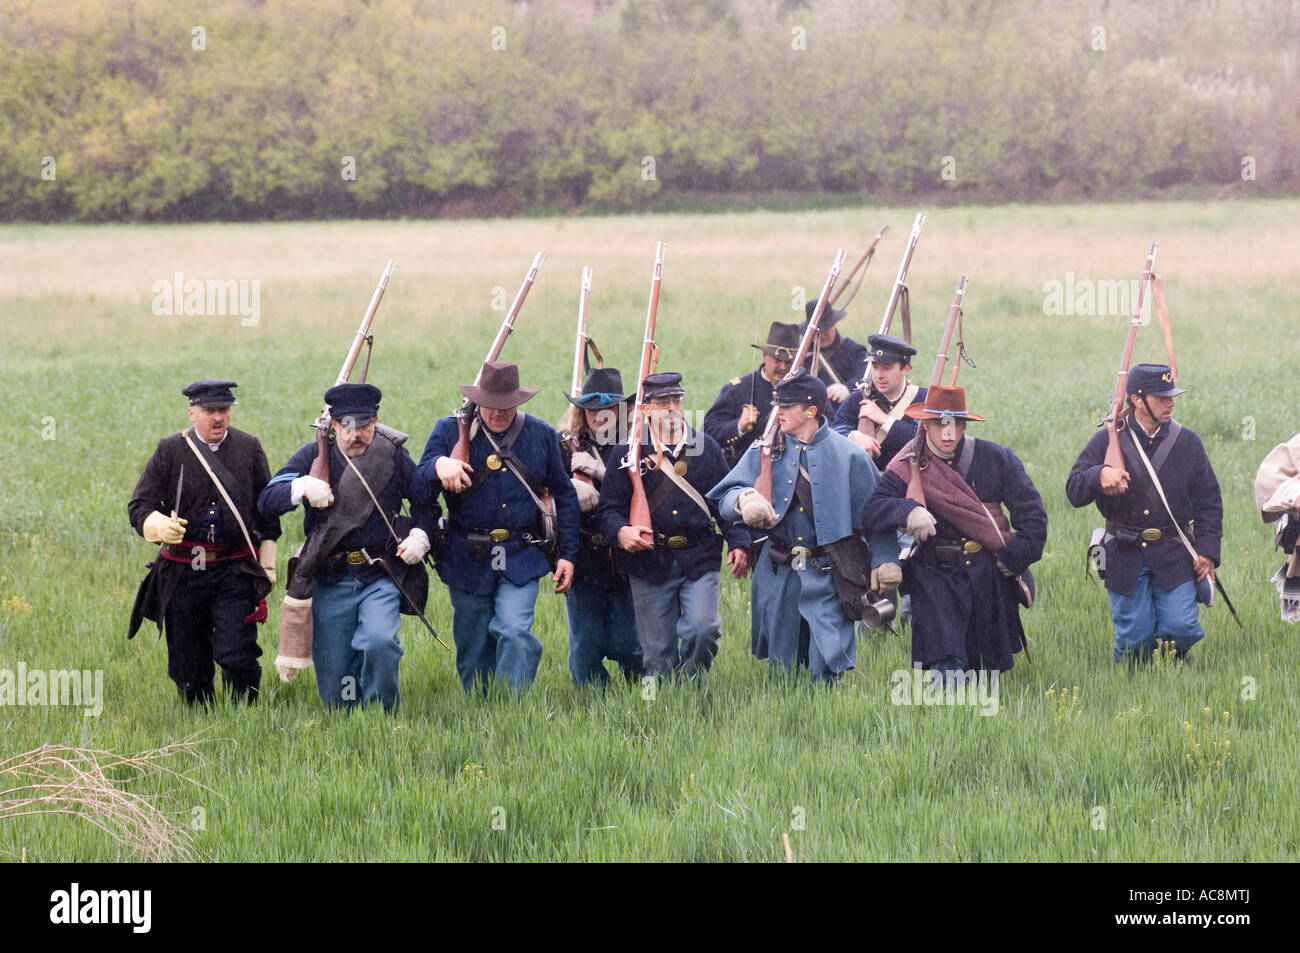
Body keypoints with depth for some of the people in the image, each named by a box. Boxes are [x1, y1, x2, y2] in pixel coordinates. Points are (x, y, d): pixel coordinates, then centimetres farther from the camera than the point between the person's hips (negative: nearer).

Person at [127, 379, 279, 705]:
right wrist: (161, 526, -22)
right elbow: (139, 506, 0)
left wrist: (267, 564, 10)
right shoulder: (170, 451, 2)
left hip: (235, 571, -1)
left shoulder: (249, 448, 7)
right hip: (183, 574, 1)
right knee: (188, 666, 5)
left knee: (237, 656, -14)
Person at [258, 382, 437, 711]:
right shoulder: (313, 456, 1)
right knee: (334, 691, 2)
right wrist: (302, 487, -25)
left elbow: (426, 505, 14)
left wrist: (420, 536, -6)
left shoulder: (394, 456, 2)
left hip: (381, 576, -1)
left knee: (380, 641, -28)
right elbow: (266, 502, -7)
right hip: (331, 582, 1)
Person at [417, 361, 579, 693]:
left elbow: (565, 496, 13)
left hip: (521, 561, 0)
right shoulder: (450, 431, 1)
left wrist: (566, 554, 7)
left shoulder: (542, 435, 6)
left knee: (515, 633, -18)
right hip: (466, 559, 1)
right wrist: (439, 465, -33)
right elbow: (420, 484, -10)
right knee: (472, 648, 8)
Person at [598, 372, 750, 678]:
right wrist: (622, 531, -20)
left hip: (699, 561, 1)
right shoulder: (627, 453, 3)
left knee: (702, 629, -18)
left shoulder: (706, 448, 9)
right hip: (650, 566, -1)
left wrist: (738, 543, 2)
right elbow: (609, 508, 1)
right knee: (657, 651, 2)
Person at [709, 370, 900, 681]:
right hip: (778, 574, 3)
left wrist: (883, 561, -4)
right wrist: (744, 500, -22)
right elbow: (724, 498, 1)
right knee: (780, 667, 9)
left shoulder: (849, 456, 0)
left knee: (828, 664, -11)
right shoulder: (765, 451, 6)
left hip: (827, 574, -3)